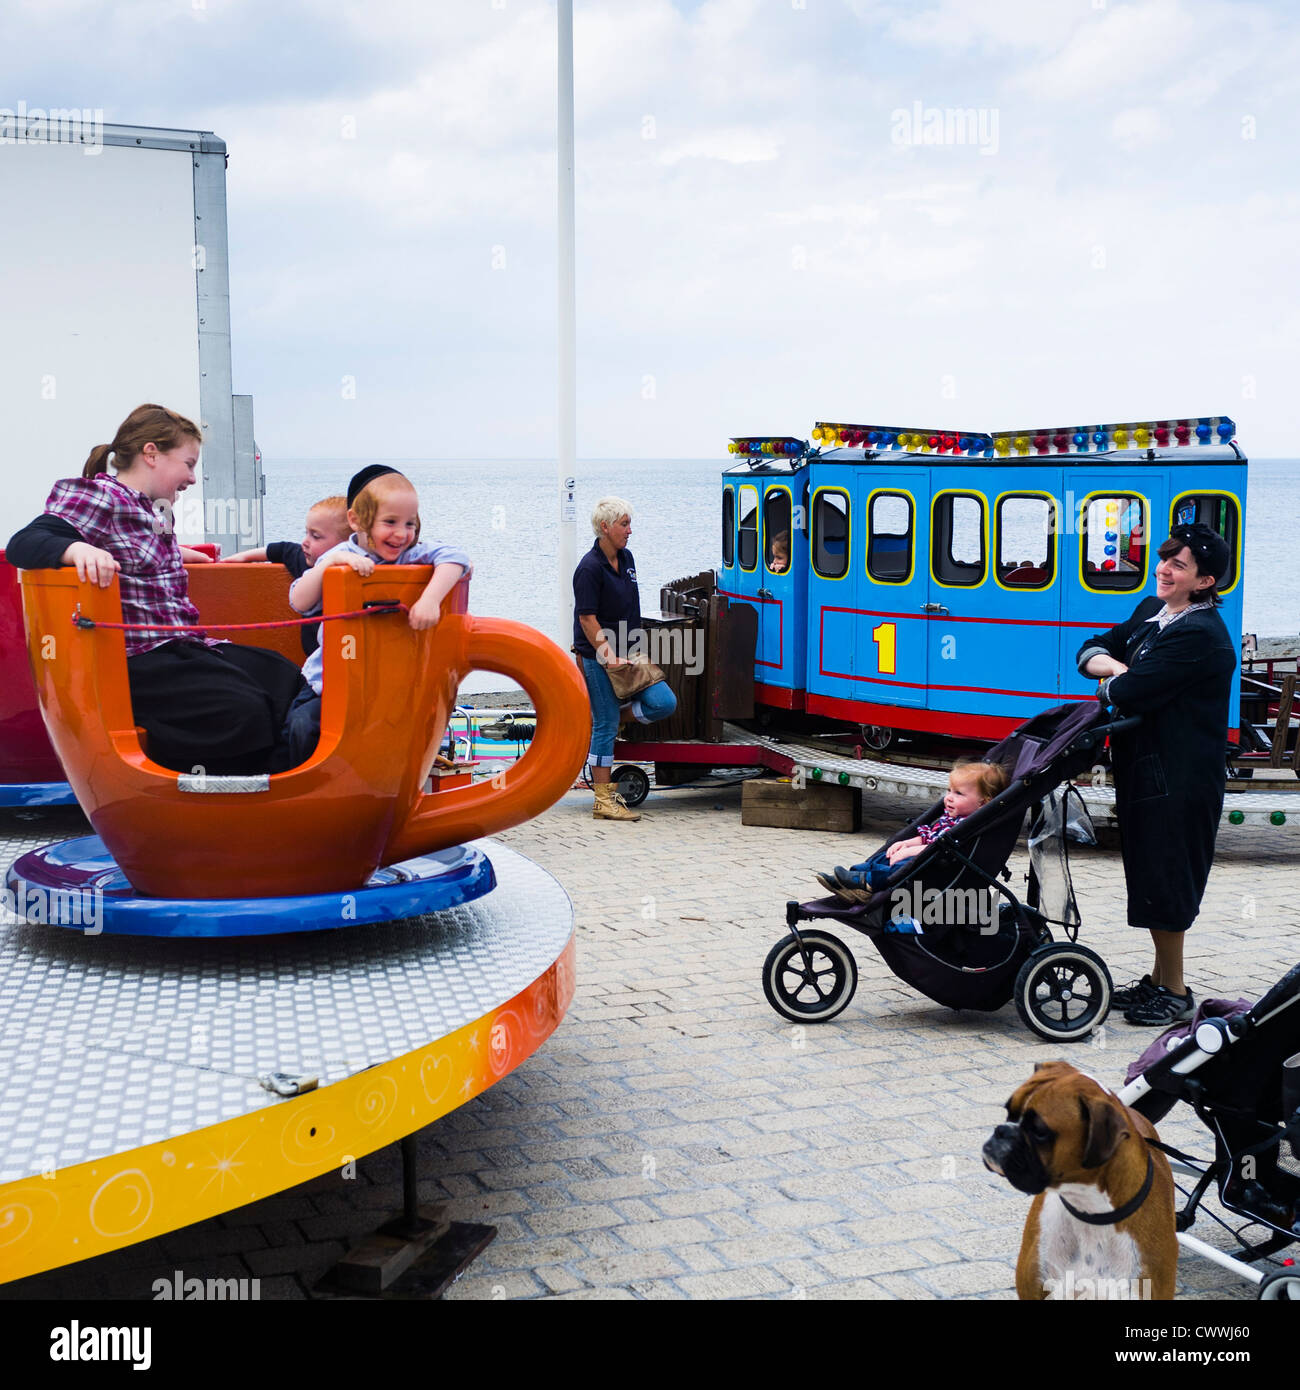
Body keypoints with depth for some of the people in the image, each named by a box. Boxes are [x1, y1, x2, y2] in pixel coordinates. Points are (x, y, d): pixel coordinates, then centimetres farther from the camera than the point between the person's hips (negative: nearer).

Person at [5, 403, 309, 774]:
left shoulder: (156, 511, 19)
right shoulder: (96, 497, -7)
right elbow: (22, 545, -20)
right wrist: (77, 549, -38)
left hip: (184, 647, 10)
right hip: (139, 659, -10)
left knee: (287, 681, 0)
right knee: (245, 713, -26)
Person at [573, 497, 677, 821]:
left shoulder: (626, 558, 10)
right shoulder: (590, 568, -14)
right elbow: (587, 618, -17)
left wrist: (633, 650, 16)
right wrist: (607, 653, -23)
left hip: (626, 653, 7)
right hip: (598, 657, -7)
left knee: (664, 702, -7)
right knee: (606, 727, -4)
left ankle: (605, 716, 15)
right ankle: (603, 800, 4)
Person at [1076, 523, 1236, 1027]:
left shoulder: (1200, 636, -20)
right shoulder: (1151, 612, 10)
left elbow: (1132, 692, -25)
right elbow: (1092, 650, 15)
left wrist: (1109, 687, -2)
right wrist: (1112, 666, -7)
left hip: (1179, 779, -9)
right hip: (1145, 769, 9)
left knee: (1164, 881, -2)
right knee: (1150, 876, 16)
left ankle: (1175, 994, 10)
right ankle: (1159, 979, 28)